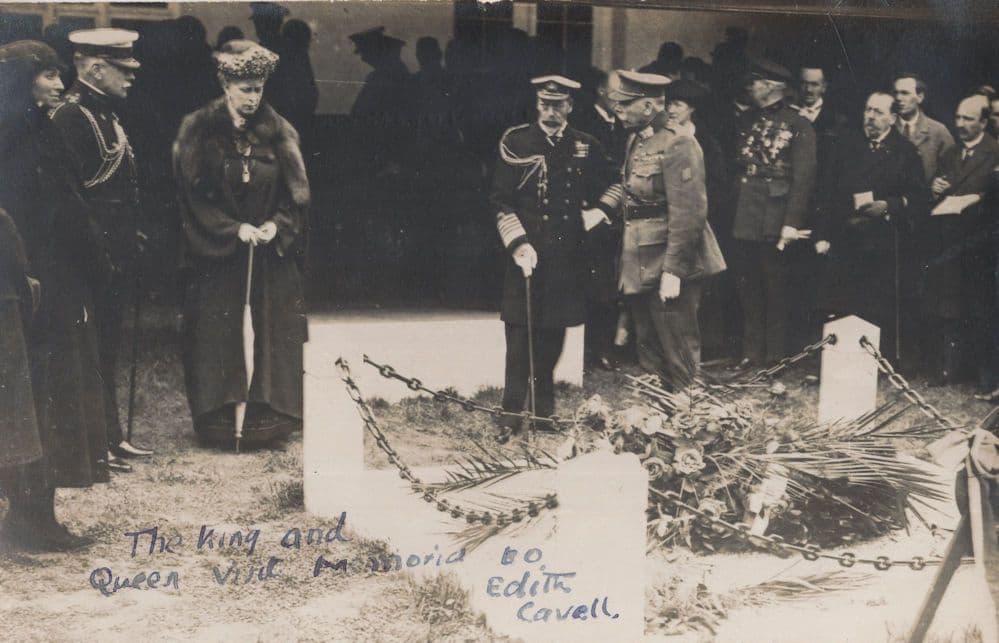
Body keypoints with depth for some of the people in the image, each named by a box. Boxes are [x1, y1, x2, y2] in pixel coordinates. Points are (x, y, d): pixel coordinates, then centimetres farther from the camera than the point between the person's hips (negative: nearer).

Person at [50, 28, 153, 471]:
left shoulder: (106, 114, 15)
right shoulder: (70, 118, -16)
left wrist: (131, 245, 17)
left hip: (116, 261, 10)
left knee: (108, 351, 16)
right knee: (94, 355, -2)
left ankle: (112, 436, 25)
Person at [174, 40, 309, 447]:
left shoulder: (277, 132, 5)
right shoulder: (199, 132, -2)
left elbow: (296, 193, 5)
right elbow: (194, 196, -5)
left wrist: (276, 225, -13)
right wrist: (234, 229, -15)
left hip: (272, 256, 2)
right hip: (216, 257, -2)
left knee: (273, 334, 1)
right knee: (219, 336, -2)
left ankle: (268, 416, 9)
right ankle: (221, 419, 6)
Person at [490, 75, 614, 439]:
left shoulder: (585, 147, 7)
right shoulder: (515, 142, -2)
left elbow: (608, 188, 22)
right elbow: (501, 201, -3)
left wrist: (594, 216, 6)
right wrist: (518, 243, -12)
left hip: (567, 257, 3)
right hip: (528, 254, -3)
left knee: (552, 337, 10)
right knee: (520, 337, -4)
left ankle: (543, 409, 23)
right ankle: (512, 414, 3)